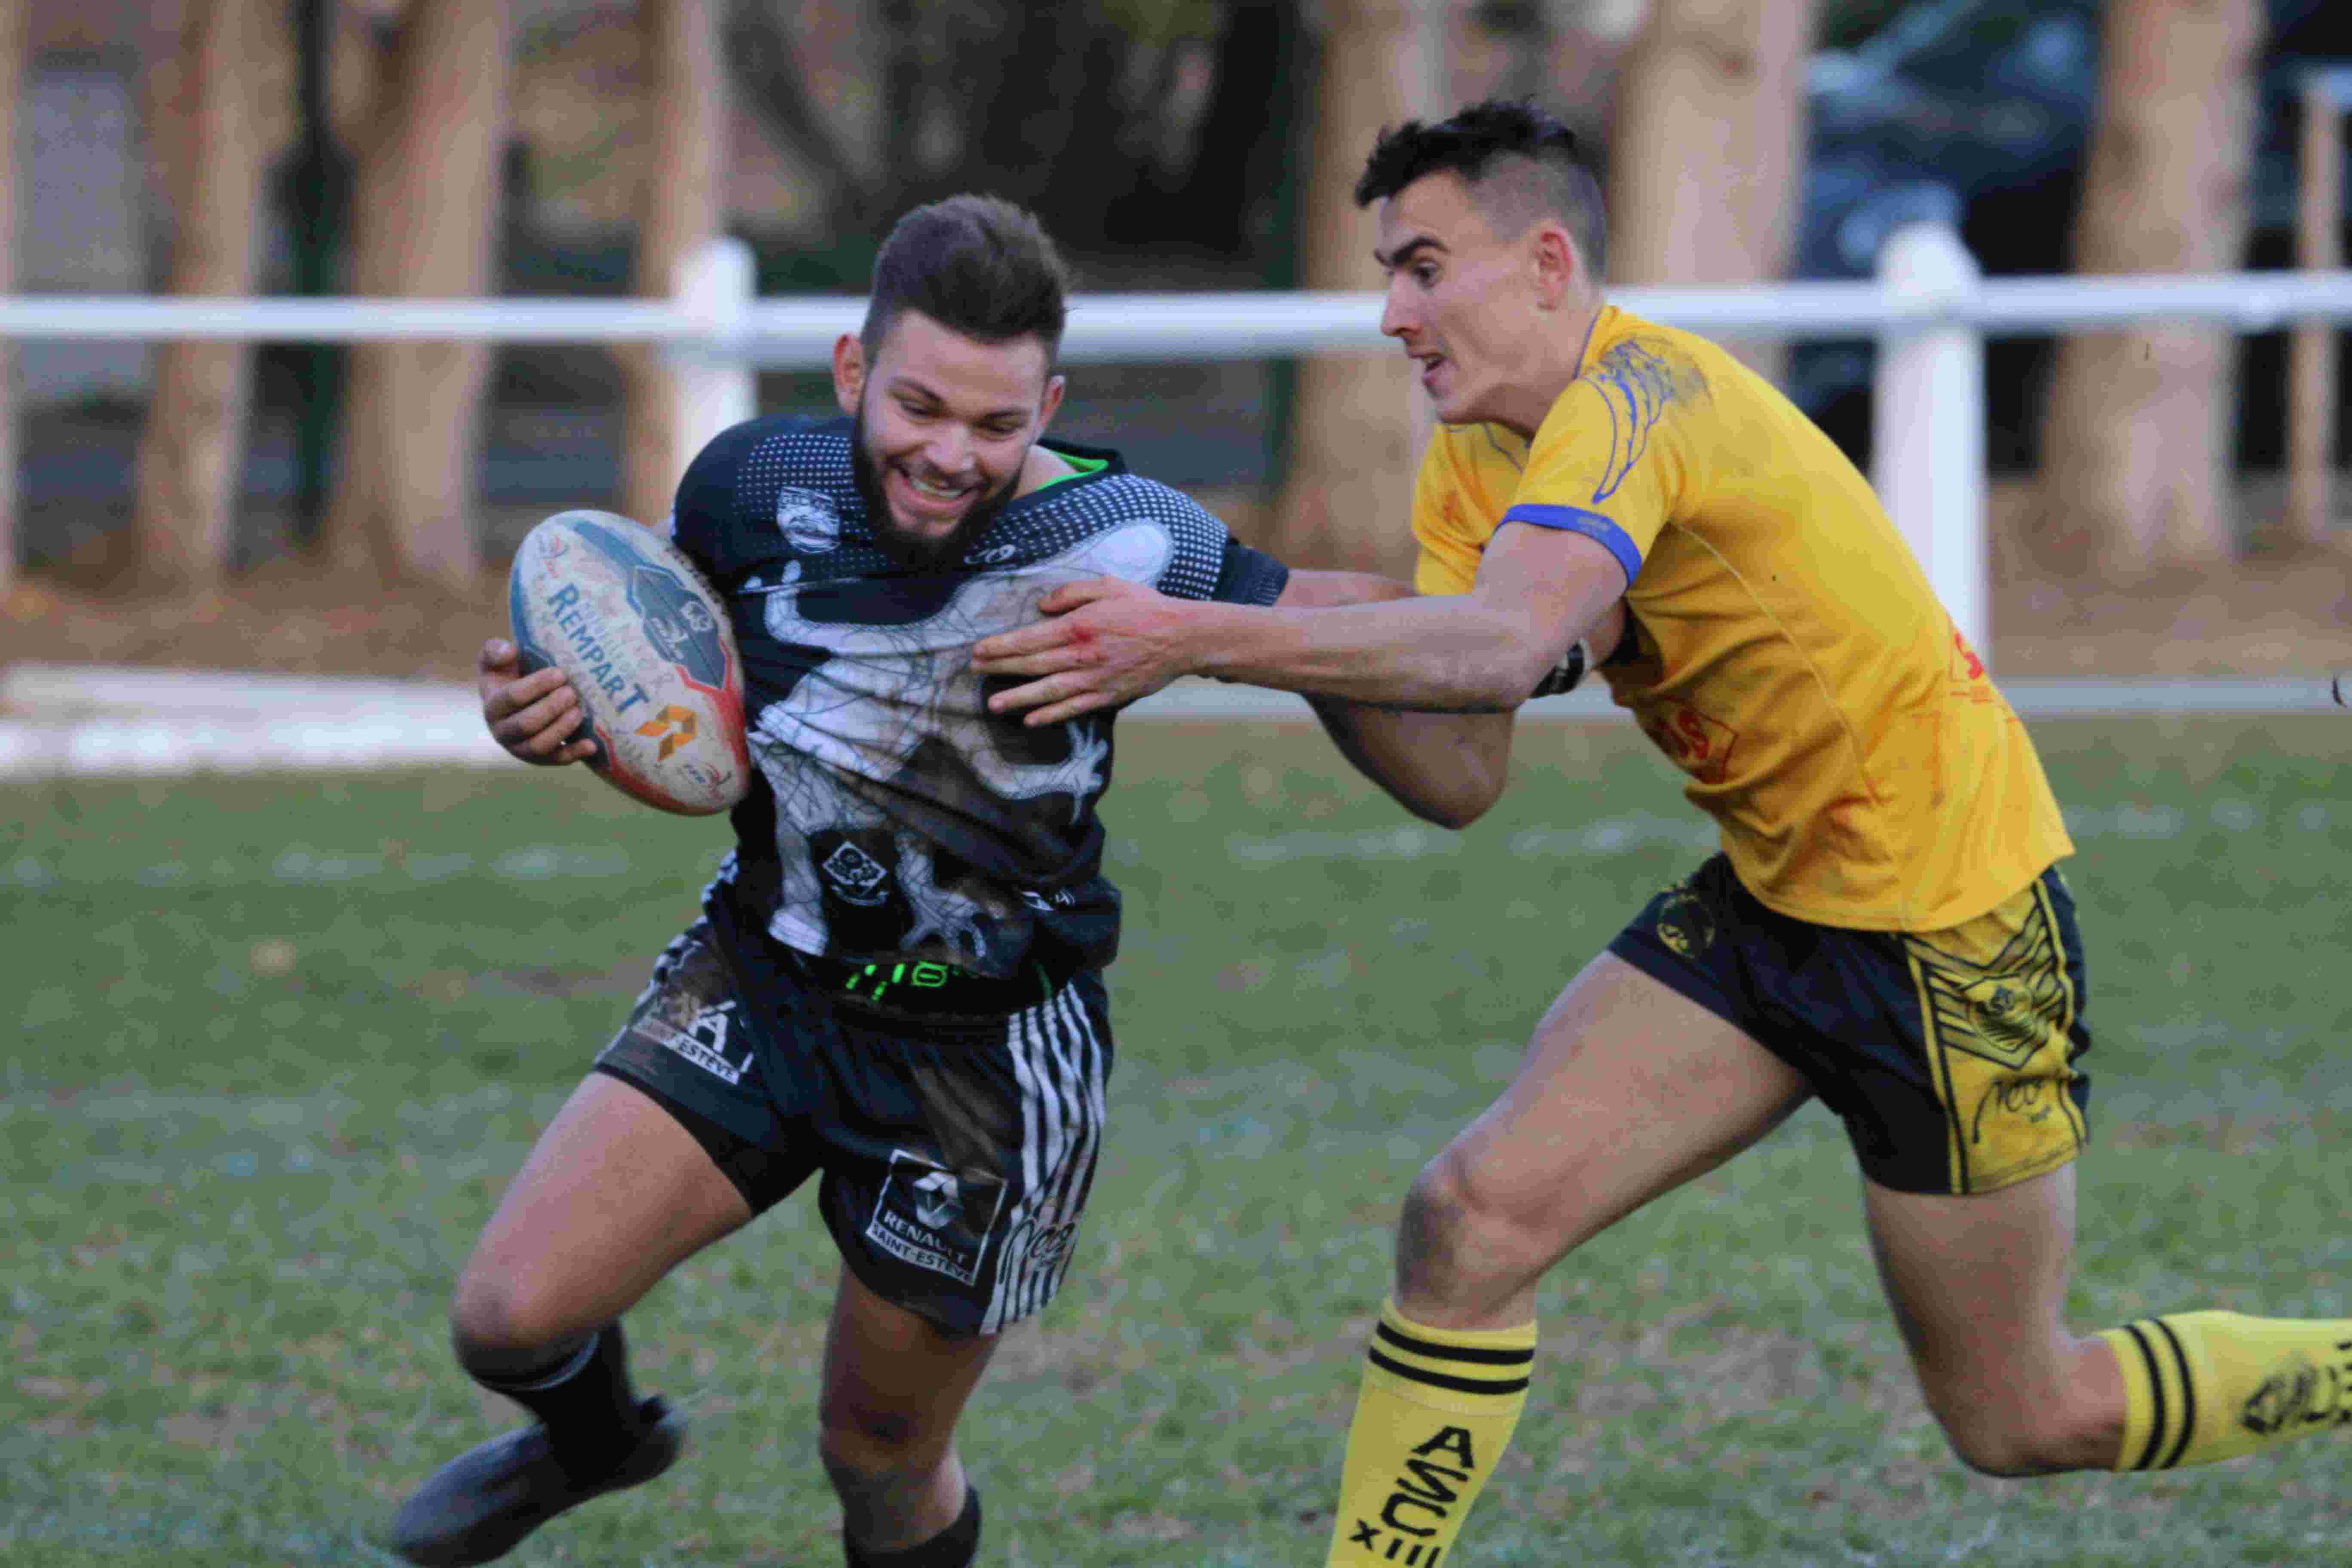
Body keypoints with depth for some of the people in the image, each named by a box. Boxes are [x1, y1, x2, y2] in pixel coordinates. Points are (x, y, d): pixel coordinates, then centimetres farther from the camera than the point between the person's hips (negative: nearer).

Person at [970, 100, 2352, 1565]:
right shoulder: (1477, 462, 3)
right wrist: (1286, 637, -20)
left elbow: (1499, 647, -42)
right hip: (1769, 898, 8)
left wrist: (1194, 638, -44)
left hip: (1954, 920, -8)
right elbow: (1459, 774, -3)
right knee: (1473, 1218, -9)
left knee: (2028, 1421, 5)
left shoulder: (1637, 398, -24)